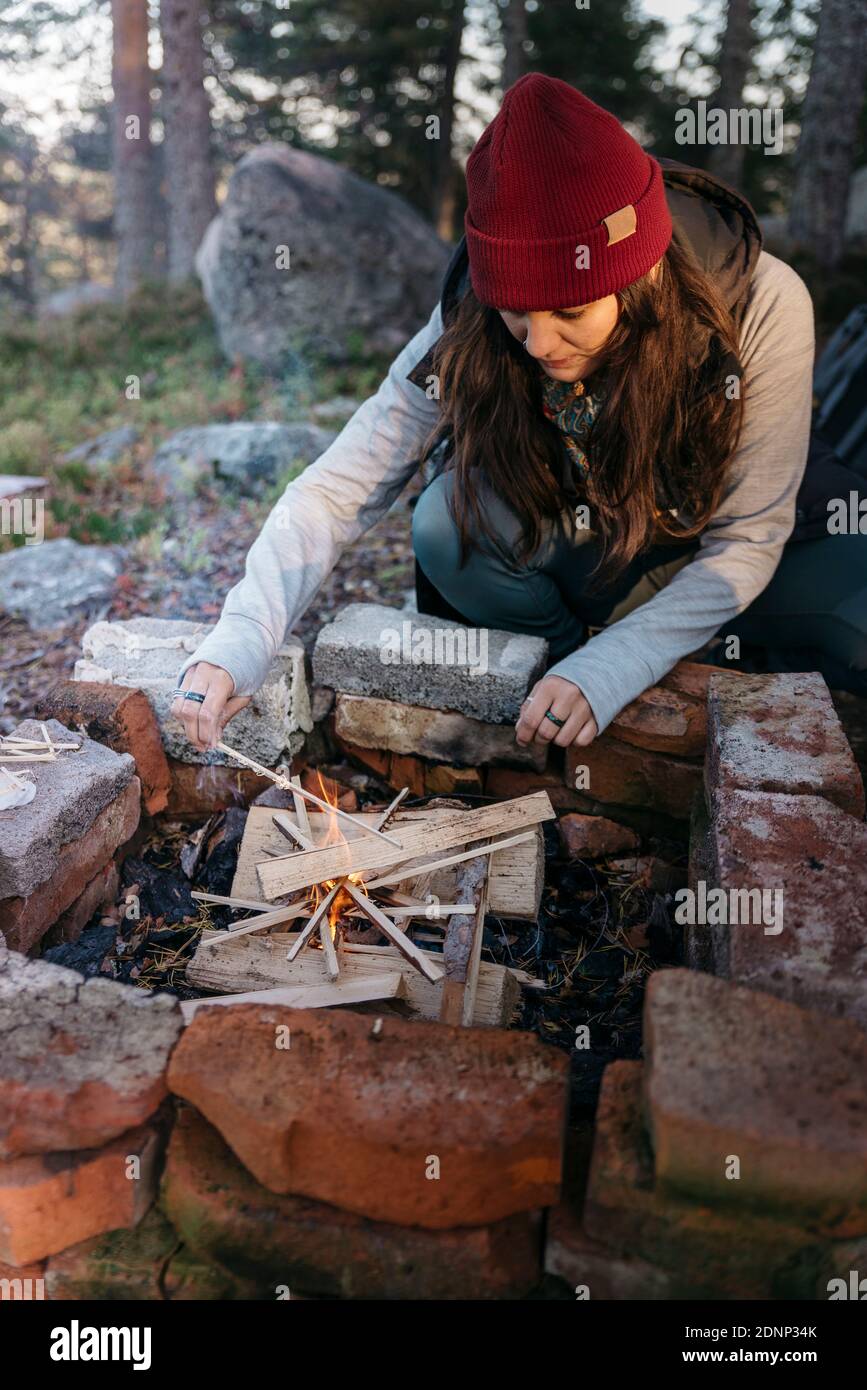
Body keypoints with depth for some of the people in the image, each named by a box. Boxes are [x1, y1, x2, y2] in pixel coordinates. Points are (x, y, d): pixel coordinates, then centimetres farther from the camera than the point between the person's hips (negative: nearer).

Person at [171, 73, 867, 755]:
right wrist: (238, 646, -41)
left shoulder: (762, 304, -28)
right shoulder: (470, 330, -25)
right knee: (448, 520, -30)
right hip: (578, 557, 1)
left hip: (715, 557, 0)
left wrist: (607, 670, -34)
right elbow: (335, 493, -26)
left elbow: (747, 535, -22)